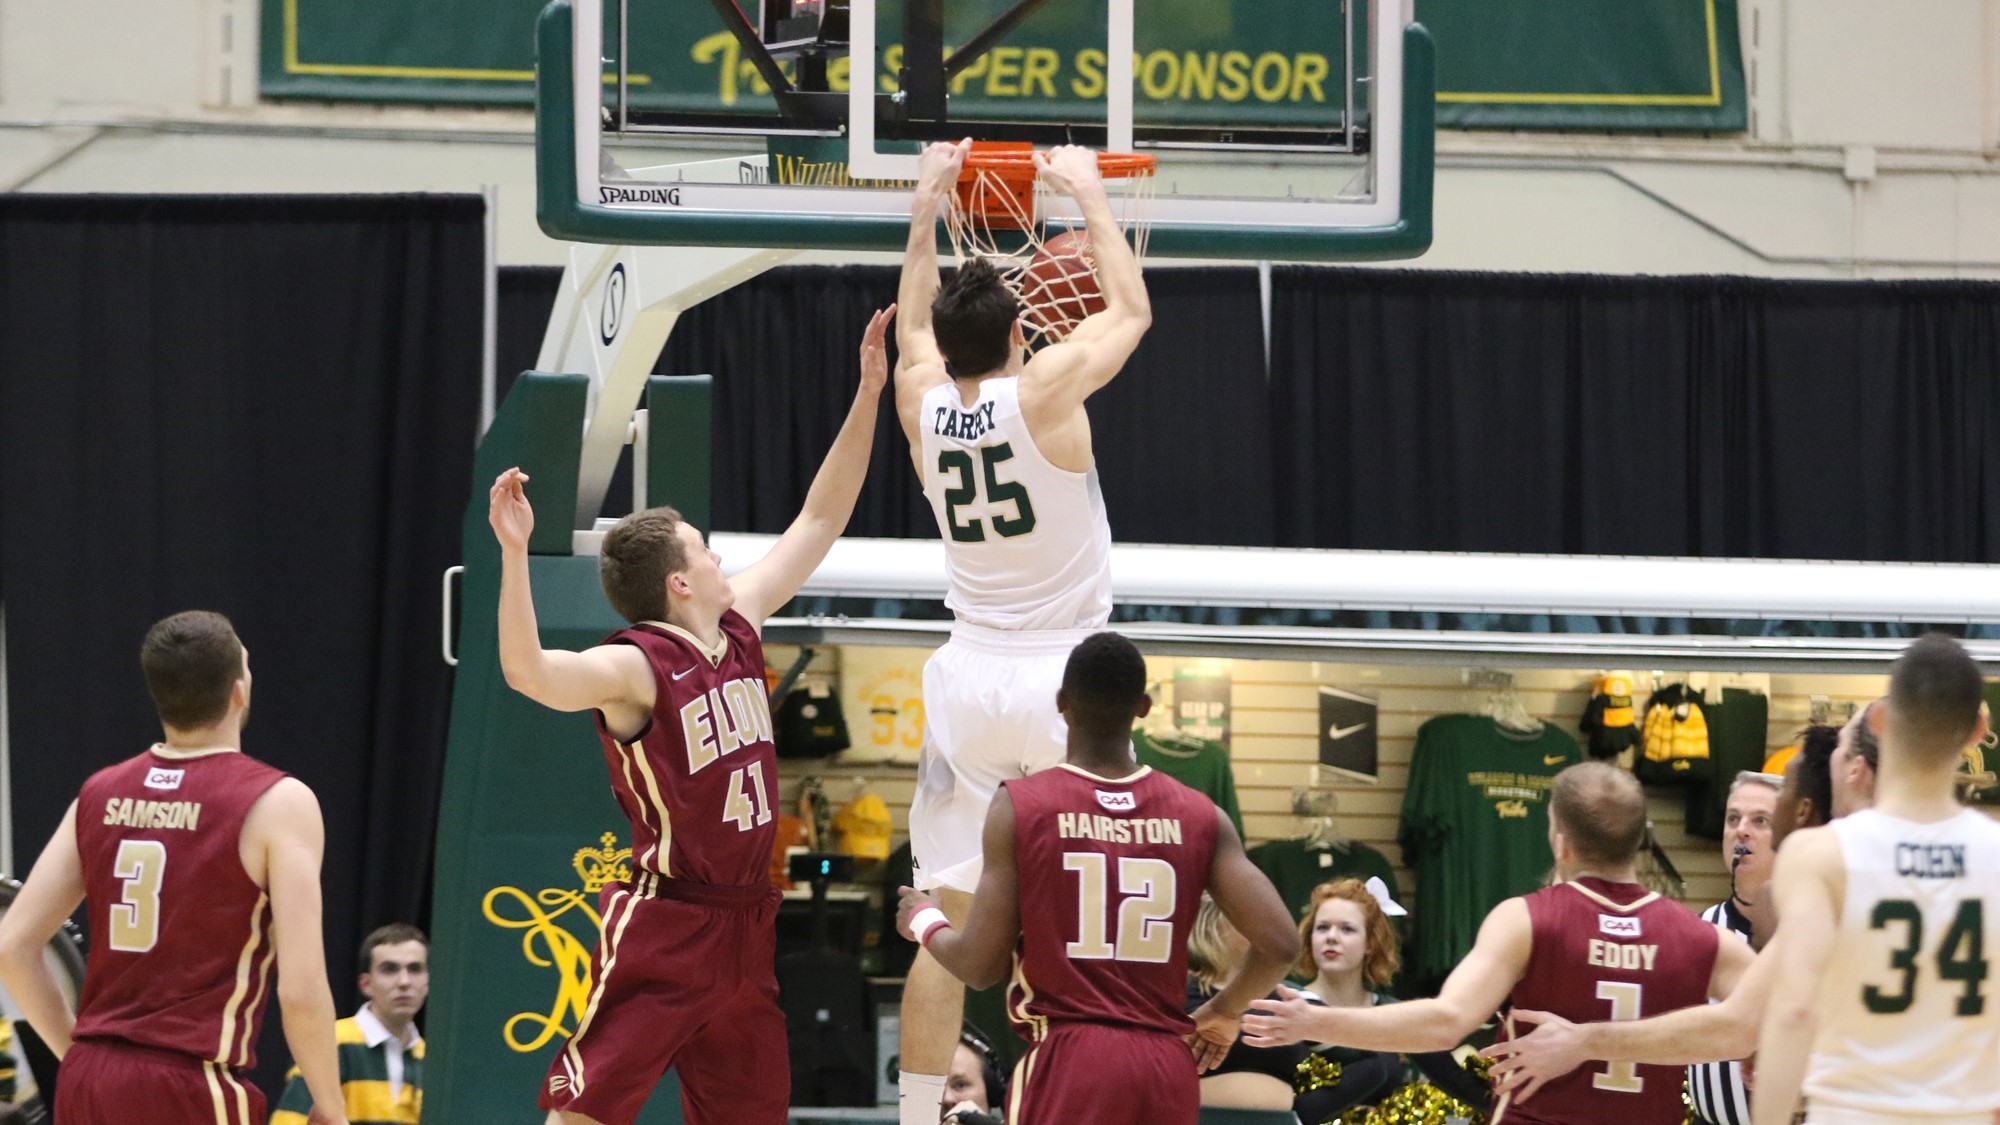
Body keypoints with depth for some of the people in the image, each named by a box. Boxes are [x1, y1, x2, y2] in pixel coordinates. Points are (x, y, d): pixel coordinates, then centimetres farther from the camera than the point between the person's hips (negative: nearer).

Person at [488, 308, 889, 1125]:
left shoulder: (738, 625, 8)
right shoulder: (636, 668, -16)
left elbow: (818, 521, 17)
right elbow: (530, 673, -35)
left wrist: (868, 395, 14)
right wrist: (515, 553, -45)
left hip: (744, 927, 8)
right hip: (663, 930, -8)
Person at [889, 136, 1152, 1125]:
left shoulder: (922, 401, -1)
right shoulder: (1046, 391, -13)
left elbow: (913, 324, 23)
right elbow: (1132, 310, 5)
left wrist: (928, 204, 30)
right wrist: (1089, 194, 14)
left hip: (968, 675, 4)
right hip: (1063, 674, -4)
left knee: (950, 922, 5)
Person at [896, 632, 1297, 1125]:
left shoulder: (1020, 806, -3)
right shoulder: (1199, 816, 6)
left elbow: (981, 966, -3)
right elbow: (1279, 945, 0)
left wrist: (924, 923, 19)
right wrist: (1222, 1014, 19)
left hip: (1066, 1063, -4)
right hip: (1167, 1067, 4)